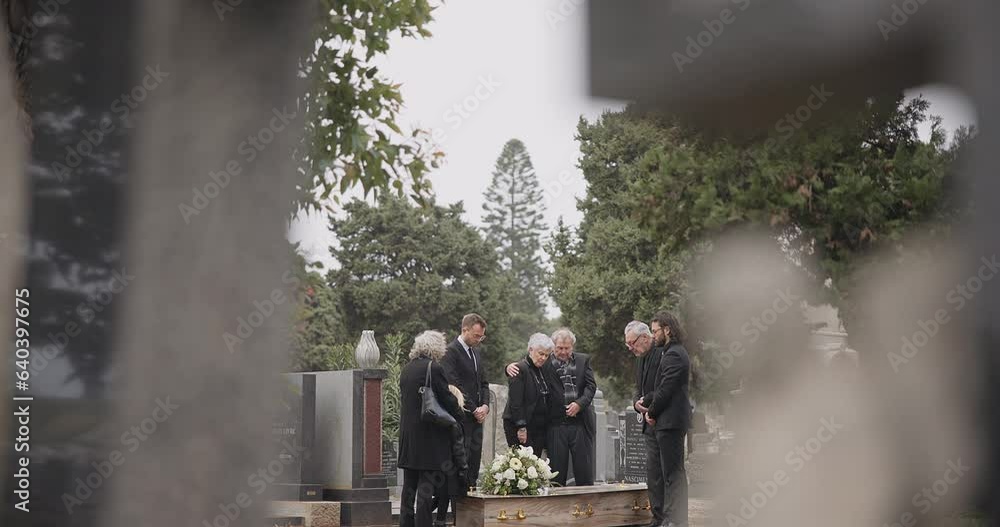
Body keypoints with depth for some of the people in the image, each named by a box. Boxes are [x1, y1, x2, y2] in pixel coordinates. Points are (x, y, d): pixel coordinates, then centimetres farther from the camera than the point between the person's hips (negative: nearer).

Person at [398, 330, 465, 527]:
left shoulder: (406, 369, 8)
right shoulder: (434, 369, -13)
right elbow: (447, 399, -10)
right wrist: (458, 410, 11)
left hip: (407, 435, 7)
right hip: (429, 436, -7)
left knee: (409, 486, 13)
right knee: (427, 485, -2)